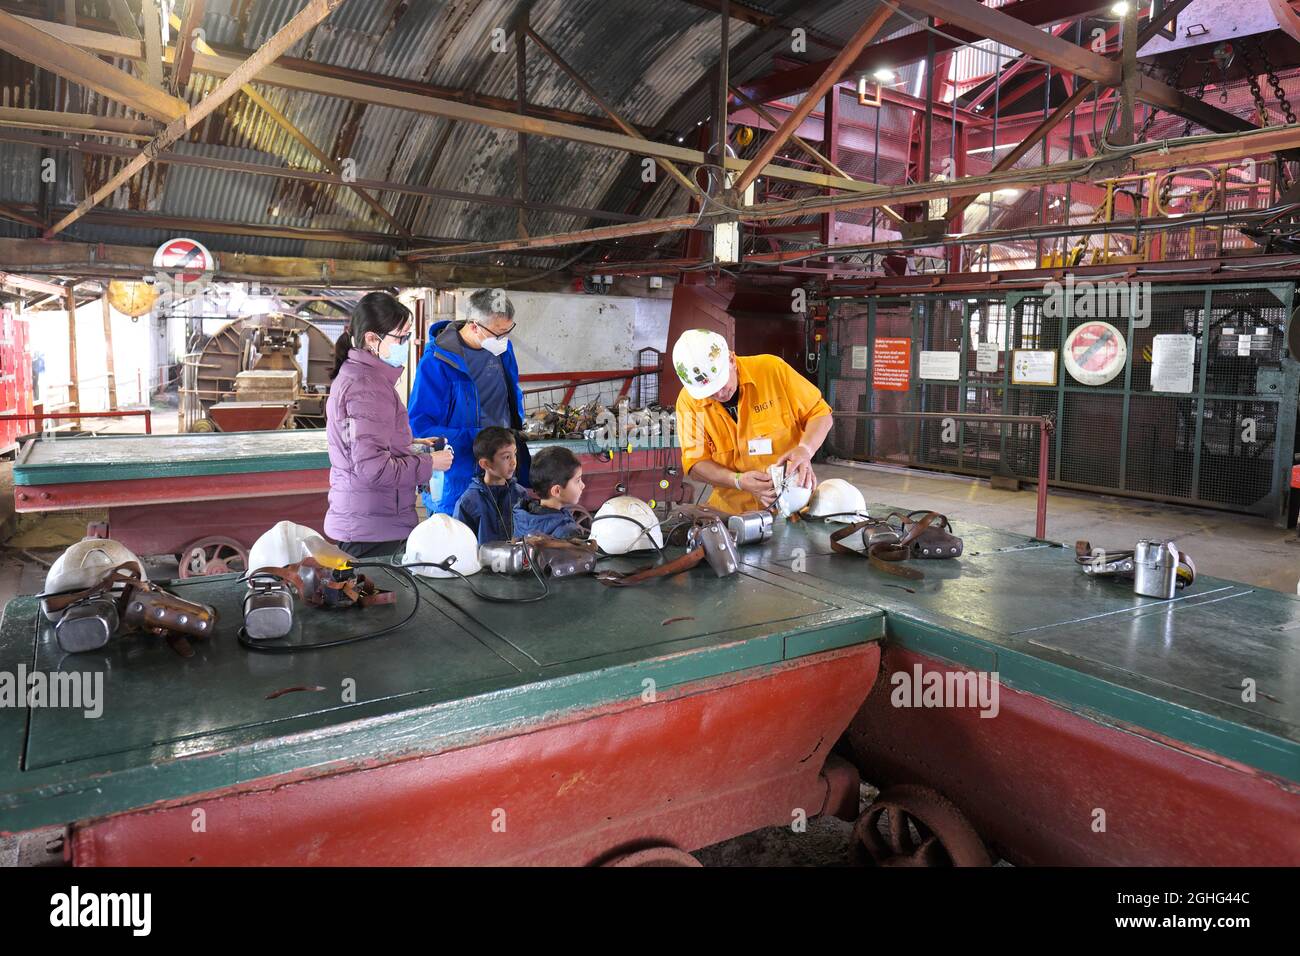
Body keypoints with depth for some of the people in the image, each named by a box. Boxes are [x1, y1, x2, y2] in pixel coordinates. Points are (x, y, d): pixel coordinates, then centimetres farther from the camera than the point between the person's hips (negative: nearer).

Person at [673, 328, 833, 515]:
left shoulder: (773, 369, -9)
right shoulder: (688, 401, -6)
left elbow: (820, 413, -1)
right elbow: (695, 464, -4)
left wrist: (804, 450, -20)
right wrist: (738, 481, -20)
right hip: (731, 510, 2)